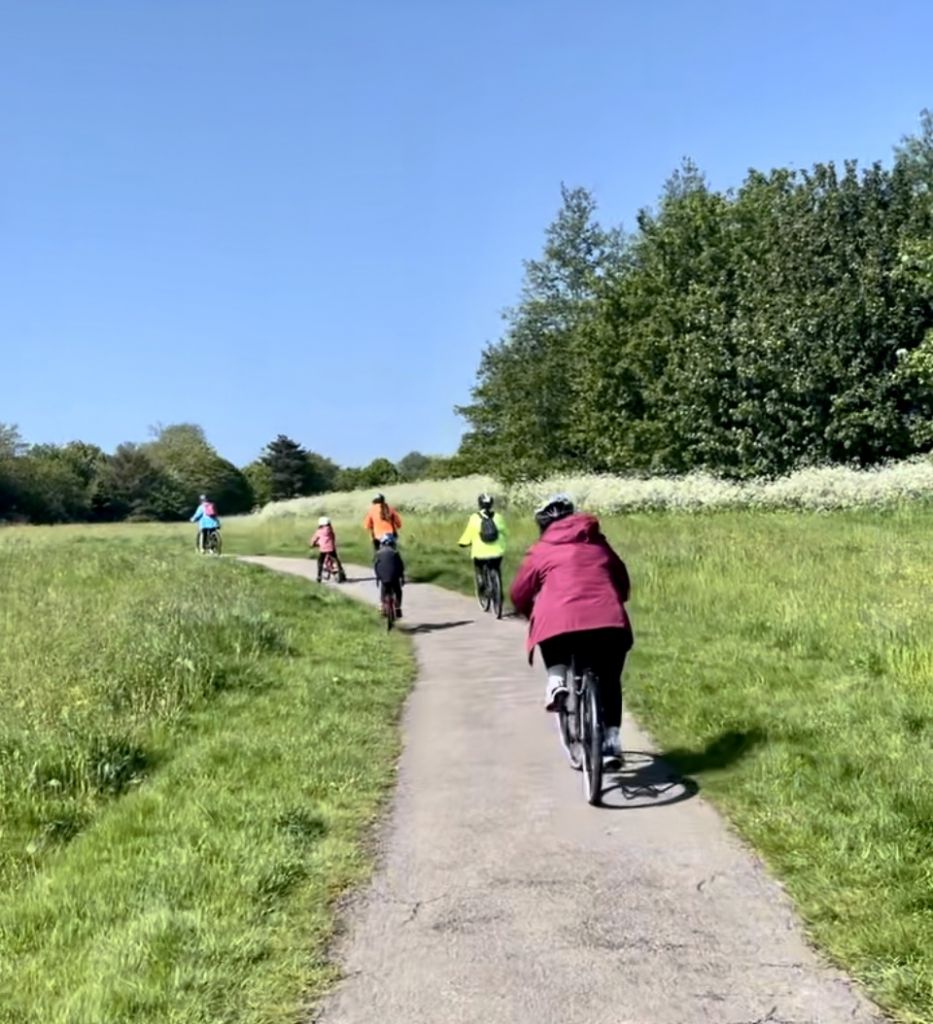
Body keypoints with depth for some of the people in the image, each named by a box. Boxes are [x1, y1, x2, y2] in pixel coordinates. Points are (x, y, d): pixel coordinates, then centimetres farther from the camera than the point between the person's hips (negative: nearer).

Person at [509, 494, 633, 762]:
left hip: (559, 622, -2)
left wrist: (533, 615, 40)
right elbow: (623, 584, 31)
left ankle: (556, 681, -3)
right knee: (609, 681, 22)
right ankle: (612, 741, 15)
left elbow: (519, 595, 21)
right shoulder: (598, 544, 26)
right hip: (610, 622, 2)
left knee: (556, 660, 28)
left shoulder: (540, 550, 19)